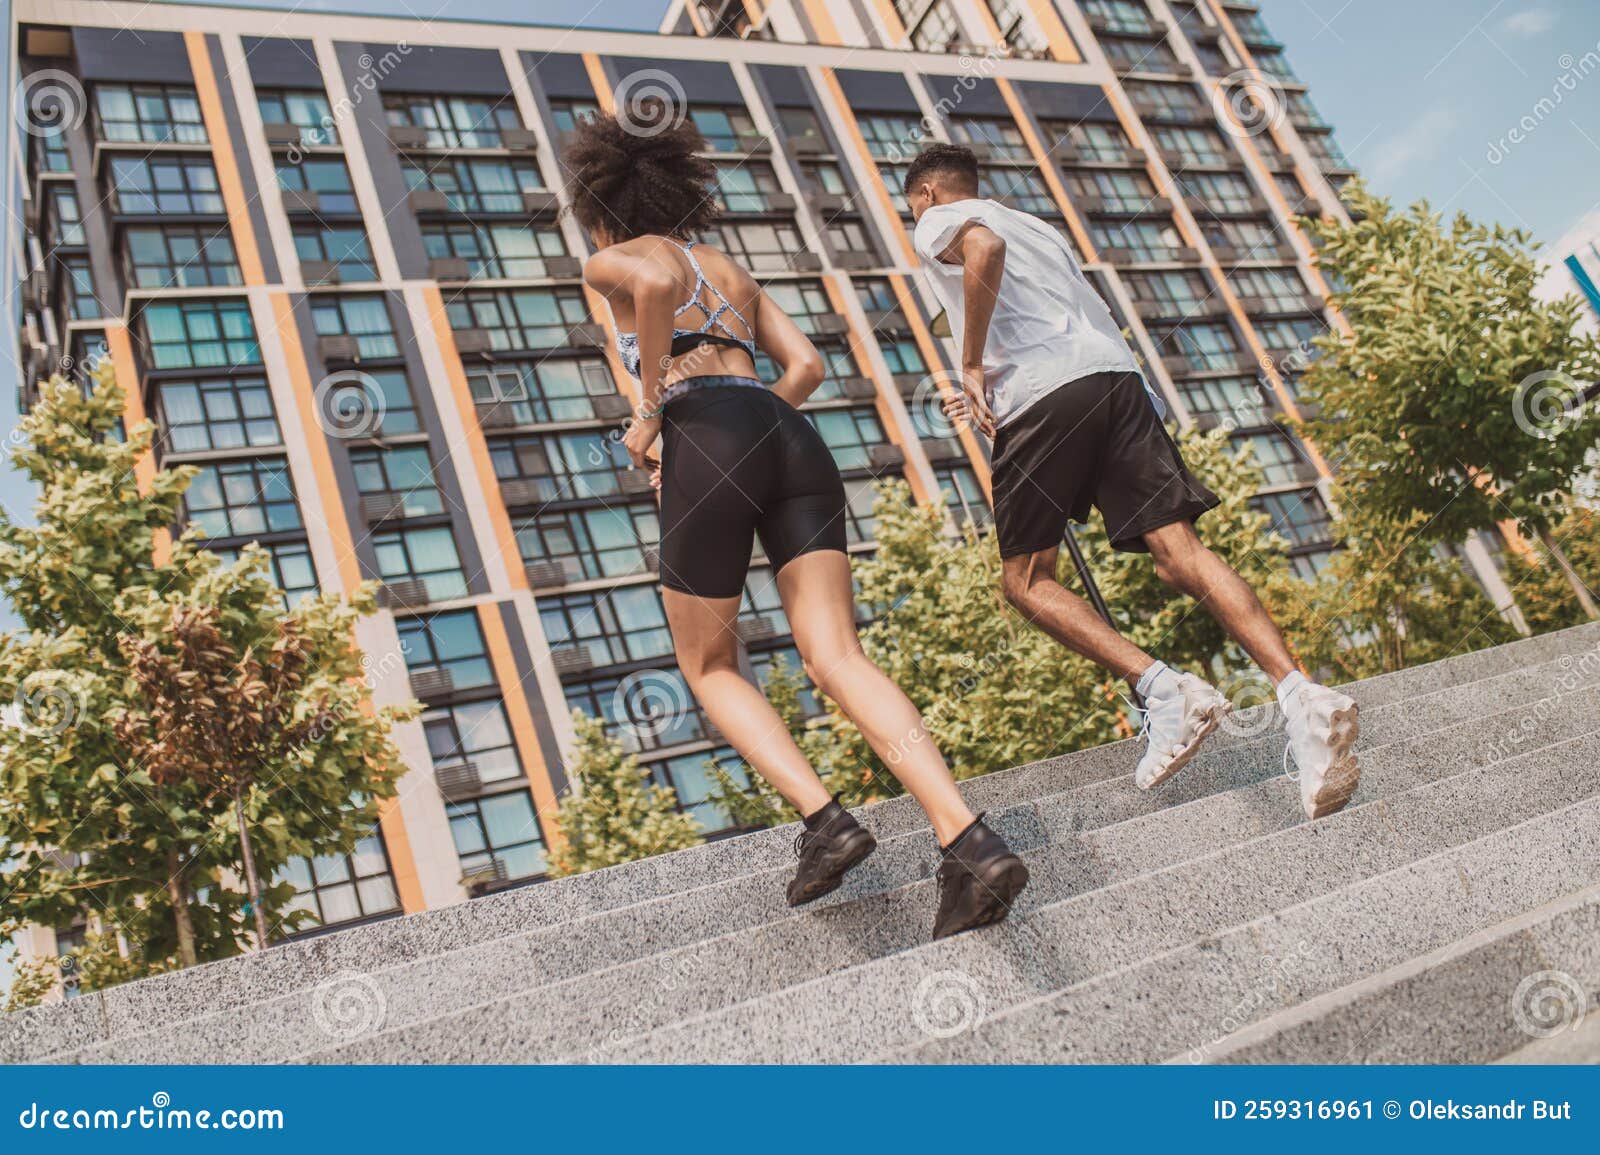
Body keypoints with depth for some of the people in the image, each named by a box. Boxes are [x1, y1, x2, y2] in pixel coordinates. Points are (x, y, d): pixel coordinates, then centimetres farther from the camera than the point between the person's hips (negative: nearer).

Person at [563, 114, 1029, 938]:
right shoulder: (729, 268, 33)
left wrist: (651, 414, -2)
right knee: (837, 659, -7)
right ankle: (968, 843, -25)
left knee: (707, 665, 13)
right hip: (793, 444, 5)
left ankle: (822, 818, -8)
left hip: (710, 443, -5)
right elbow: (806, 366, 22)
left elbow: (657, 281, -11)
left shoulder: (610, 262, 16)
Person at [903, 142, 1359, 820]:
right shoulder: (1036, 227, 37)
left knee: (1025, 580, 3)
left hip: (1041, 396, -6)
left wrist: (973, 365, -6)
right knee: (1179, 554, -6)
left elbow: (984, 246, -11)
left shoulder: (938, 221, 15)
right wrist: (993, 397, 42)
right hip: (1119, 379, 7)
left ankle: (1166, 690, -14)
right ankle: (1301, 694, -25)